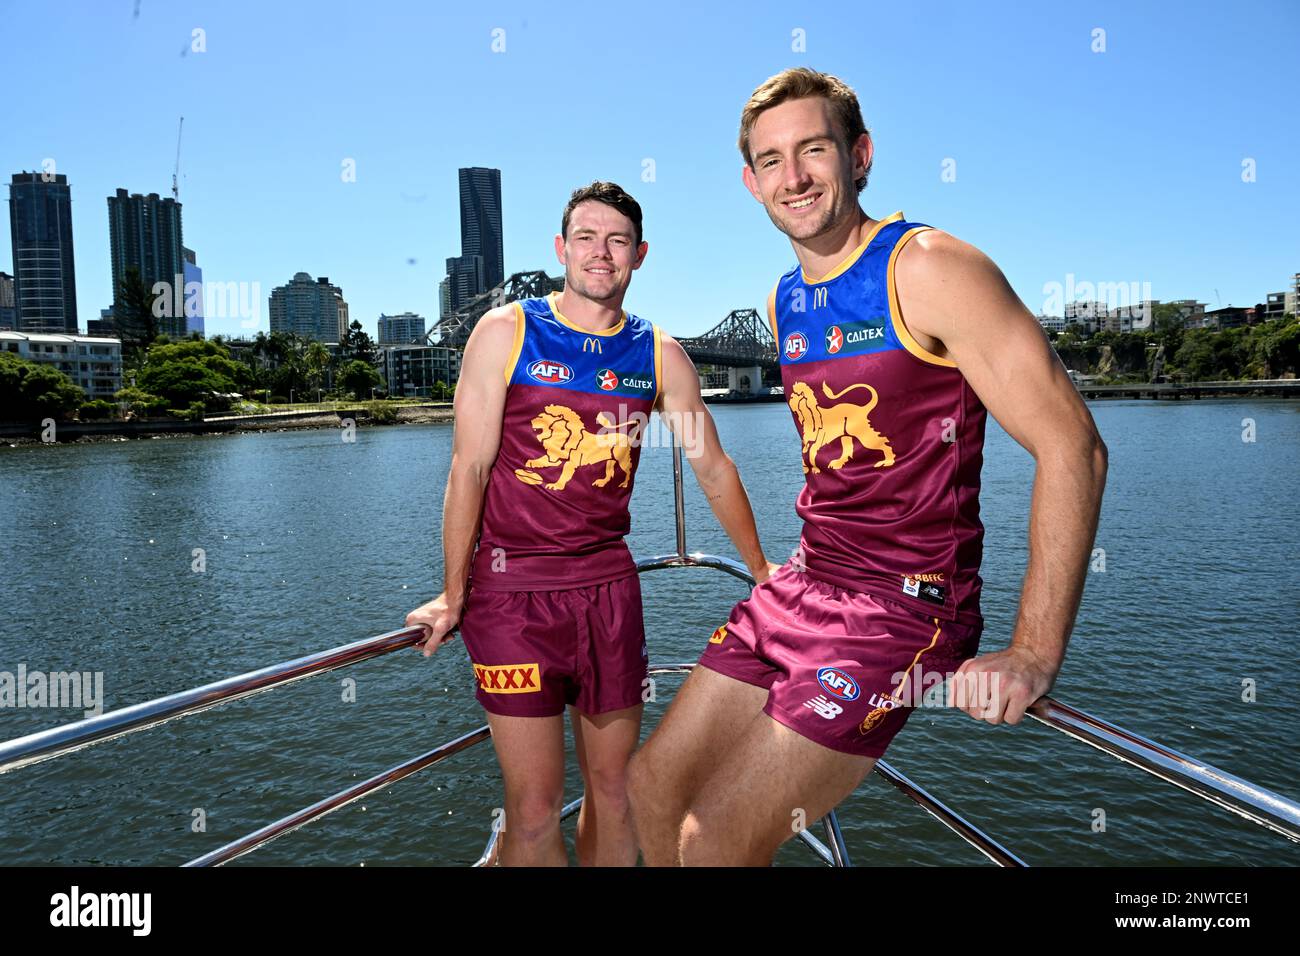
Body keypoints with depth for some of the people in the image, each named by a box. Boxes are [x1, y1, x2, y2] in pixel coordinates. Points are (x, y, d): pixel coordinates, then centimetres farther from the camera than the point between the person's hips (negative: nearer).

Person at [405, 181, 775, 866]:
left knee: (615, 786, 12)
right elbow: (469, 469, -4)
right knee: (535, 806, 0)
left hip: (610, 584, 3)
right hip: (513, 585, -3)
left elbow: (713, 467, 13)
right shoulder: (505, 332, -2)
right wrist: (452, 597, -3)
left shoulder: (658, 355, 6)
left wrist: (761, 571, 17)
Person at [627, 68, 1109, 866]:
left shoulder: (930, 269, -14)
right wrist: (815, 570, 17)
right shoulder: (786, 302, 10)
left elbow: (1072, 447, -17)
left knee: (714, 842, -10)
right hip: (802, 583, 8)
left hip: (905, 604, -7)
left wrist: (1036, 655, -20)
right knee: (653, 785, 12)